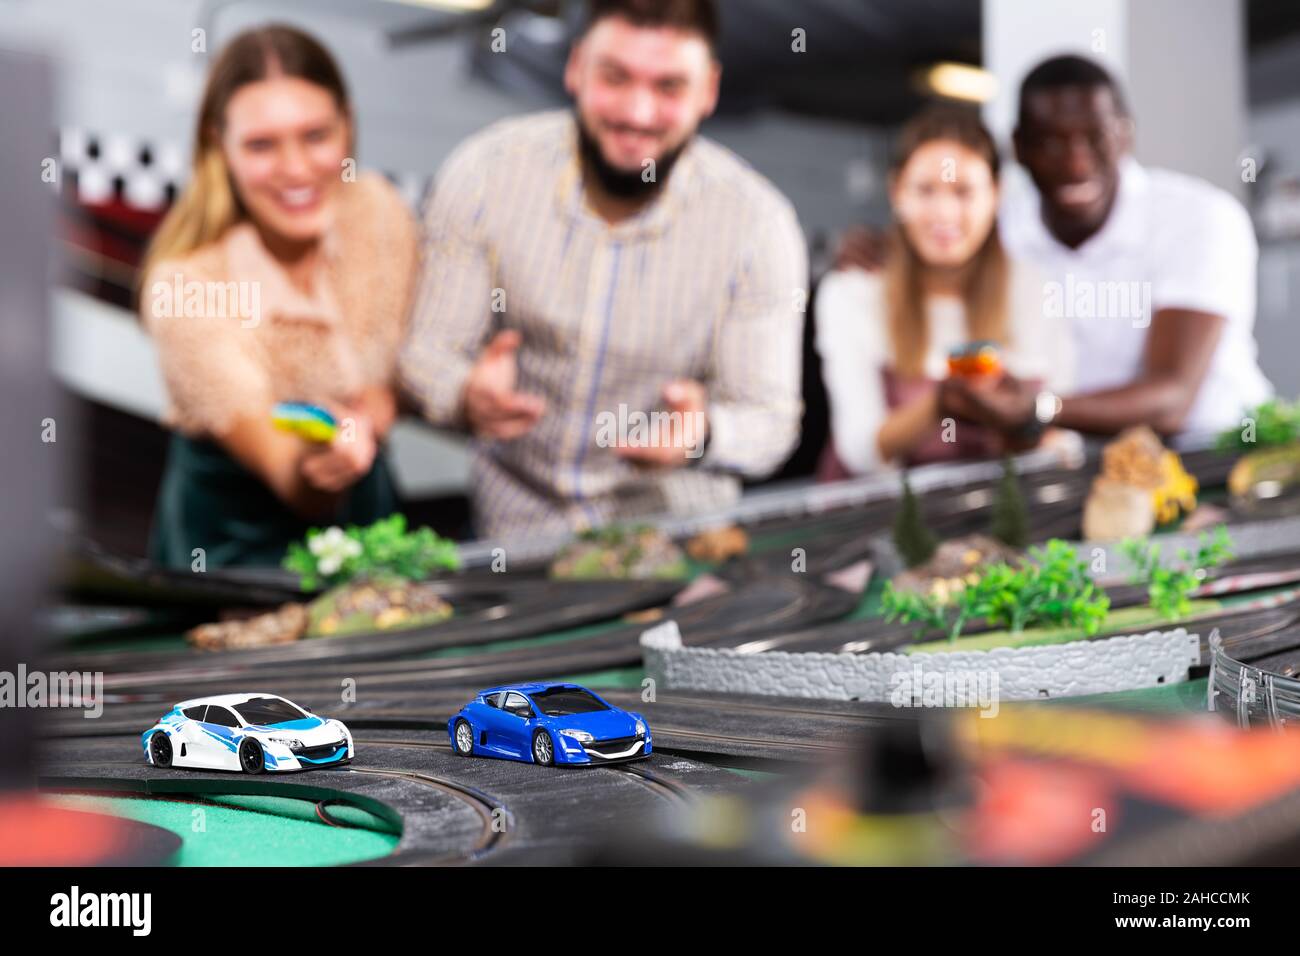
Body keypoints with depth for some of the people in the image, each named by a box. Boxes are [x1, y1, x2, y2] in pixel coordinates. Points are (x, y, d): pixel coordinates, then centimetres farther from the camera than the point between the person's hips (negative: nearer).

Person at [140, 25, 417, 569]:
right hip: (235, 534, -3)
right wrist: (312, 467, -52)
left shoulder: (377, 211, -10)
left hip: (364, 504, 4)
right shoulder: (185, 284, -24)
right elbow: (297, 486, -29)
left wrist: (362, 424, -17)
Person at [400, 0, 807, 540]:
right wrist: (468, 398, -29)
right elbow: (428, 351, -5)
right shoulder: (482, 174, -9)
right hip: (515, 518, 1)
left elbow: (770, 421, -9)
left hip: (675, 524, 0)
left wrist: (702, 433, -33)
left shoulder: (759, 223, -11)